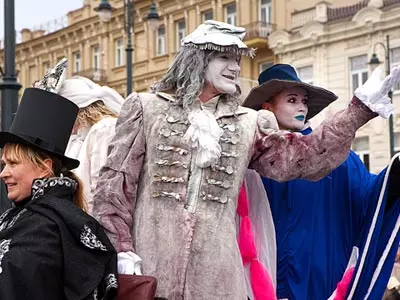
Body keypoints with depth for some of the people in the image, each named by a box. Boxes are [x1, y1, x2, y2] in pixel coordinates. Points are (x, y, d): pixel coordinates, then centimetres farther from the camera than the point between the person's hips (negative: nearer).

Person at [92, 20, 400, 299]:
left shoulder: (247, 124, 15)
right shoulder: (147, 108, 7)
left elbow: (298, 156, 4)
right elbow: (115, 183, 3)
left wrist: (360, 108, -1)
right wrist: (120, 249, -7)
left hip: (216, 269, 3)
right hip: (150, 262, -2)